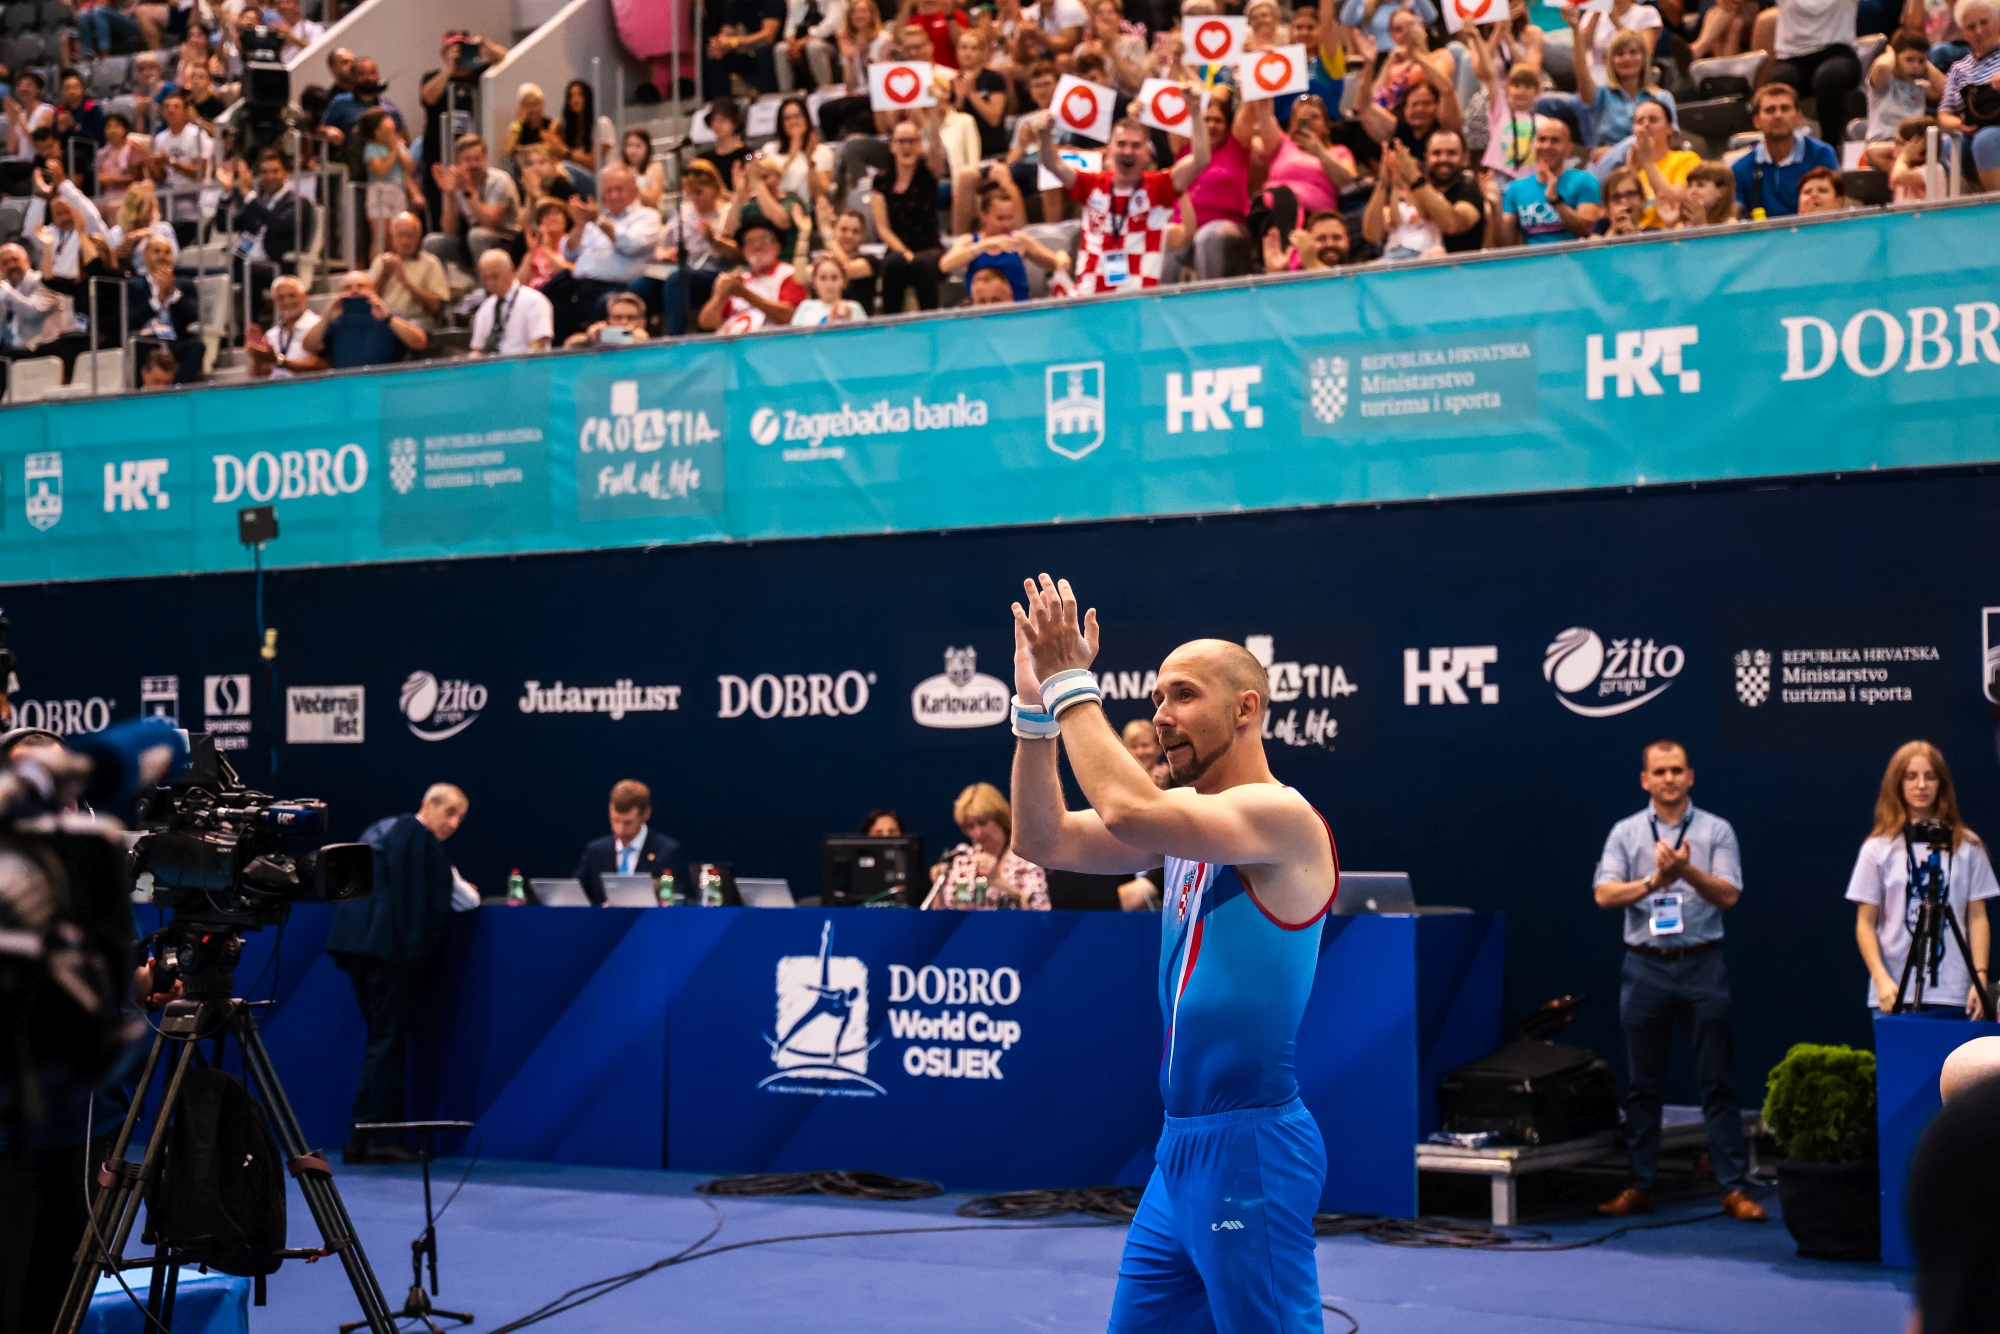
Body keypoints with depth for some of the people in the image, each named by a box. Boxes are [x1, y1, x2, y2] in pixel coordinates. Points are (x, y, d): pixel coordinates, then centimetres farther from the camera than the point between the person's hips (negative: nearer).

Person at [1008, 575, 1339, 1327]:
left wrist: (1073, 685, -17)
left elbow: (1126, 809, -28)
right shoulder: (1185, 816, 12)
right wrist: (1035, 707, -2)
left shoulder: (1282, 816, -15)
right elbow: (1045, 841, 8)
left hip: (1250, 1150, -9)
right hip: (1181, 1149, 9)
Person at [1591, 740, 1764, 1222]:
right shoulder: (1626, 833, 7)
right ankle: (1639, 1186, 14)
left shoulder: (1716, 831, 4)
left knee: (1717, 1081, -2)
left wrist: (1688, 871, -20)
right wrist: (1654, 881, -17)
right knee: (1643, 1084, 7)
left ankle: (1734, 1188, 0)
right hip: (1645, 966, 1)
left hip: (1702, 965, -1)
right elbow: (1605, 894, -4)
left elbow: (1728, 894, -6)